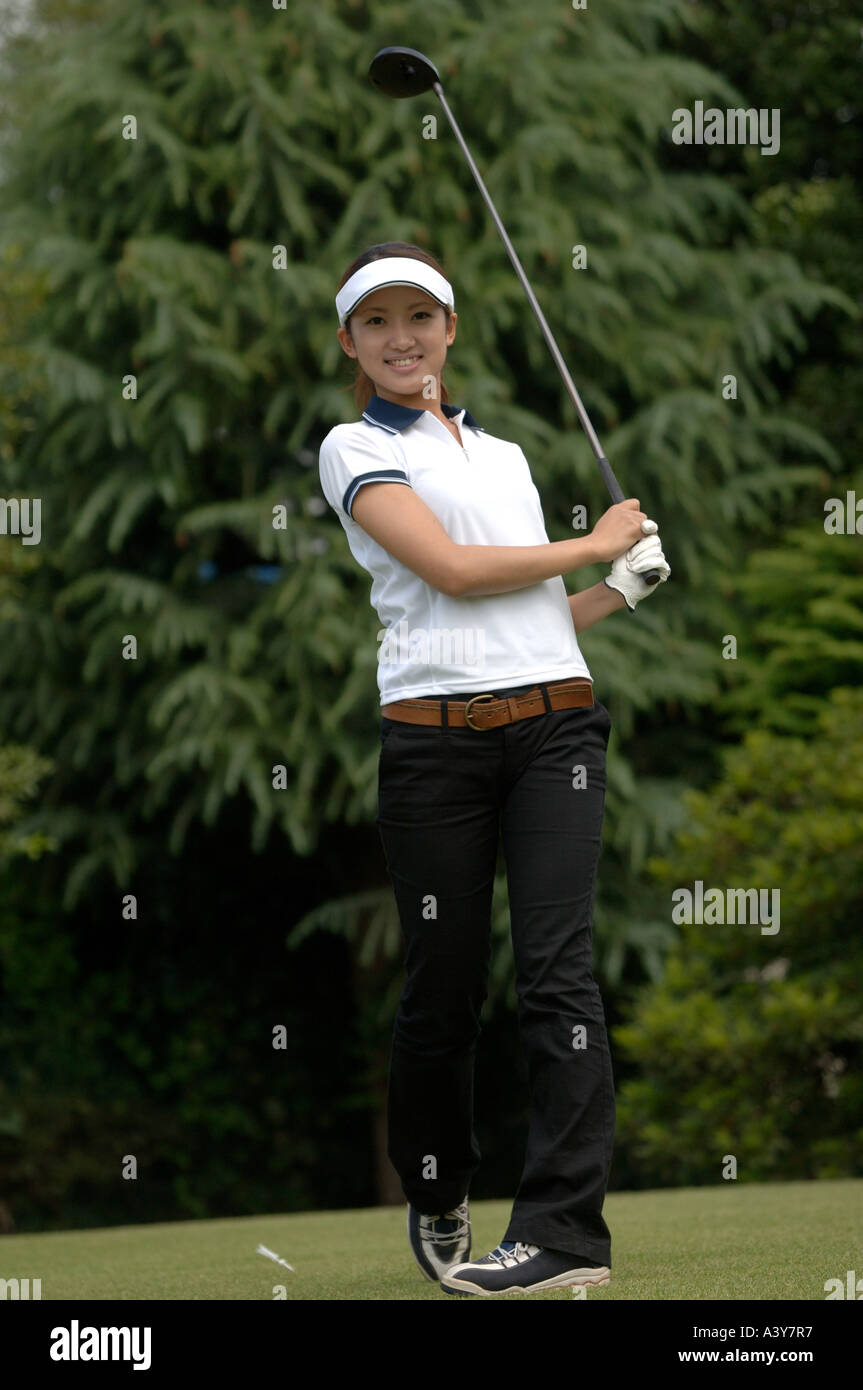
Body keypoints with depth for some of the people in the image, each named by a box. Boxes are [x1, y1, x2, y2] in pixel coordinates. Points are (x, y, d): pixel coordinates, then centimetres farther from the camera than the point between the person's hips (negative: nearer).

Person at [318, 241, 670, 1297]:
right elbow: (453, 571, -7)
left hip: (554, 723, 3)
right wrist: (596, 544, 3)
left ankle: (565, 1227, -18)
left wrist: (623, 589, 11)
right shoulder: (354, 450, 6)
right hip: (433, 735, -3)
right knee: (443, 984, 1)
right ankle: (437, 1201, 23)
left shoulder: (505, 454, 24)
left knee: (557, 968, -11)